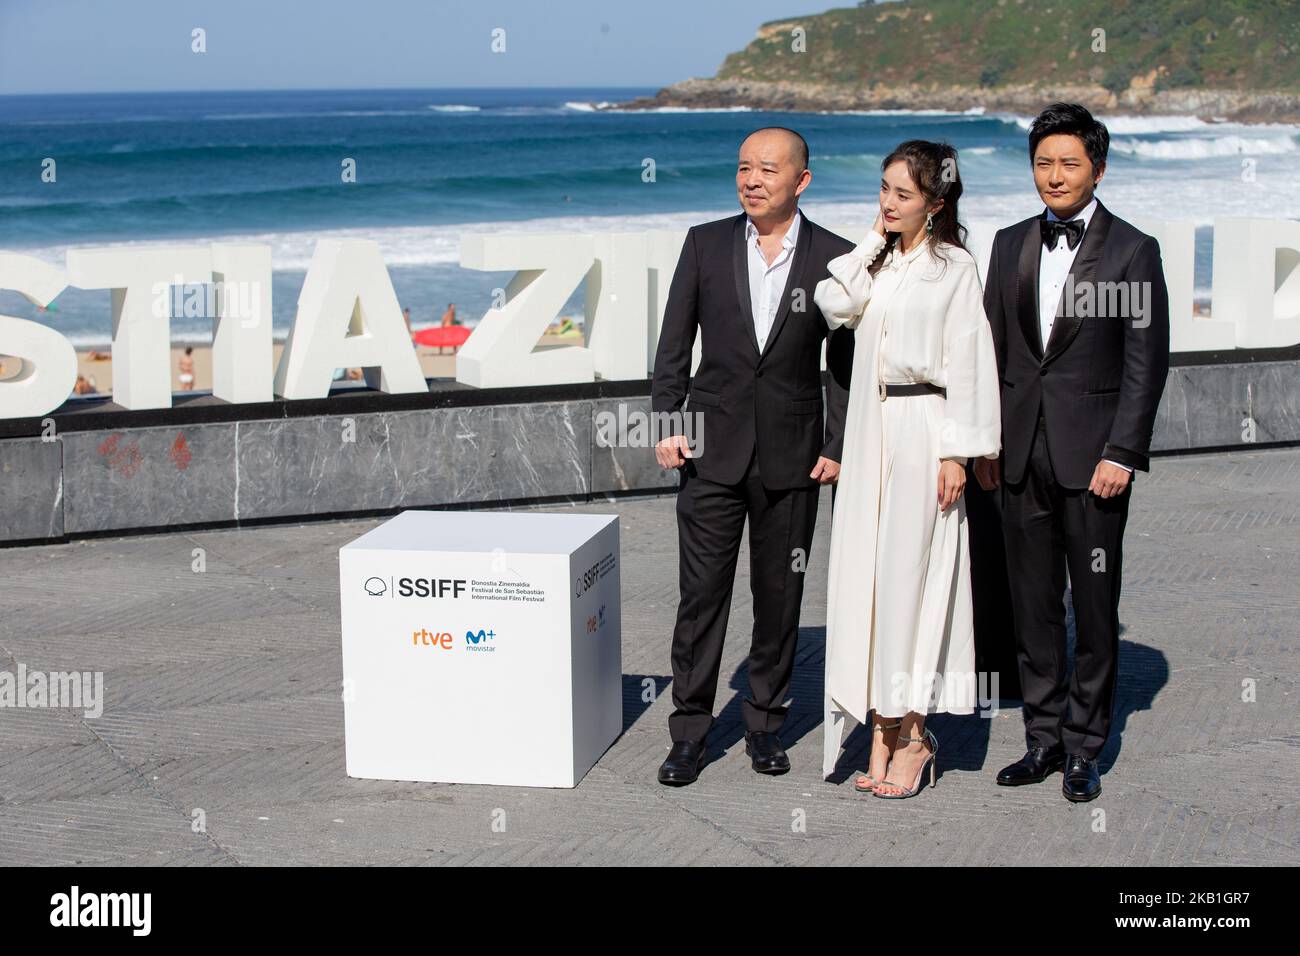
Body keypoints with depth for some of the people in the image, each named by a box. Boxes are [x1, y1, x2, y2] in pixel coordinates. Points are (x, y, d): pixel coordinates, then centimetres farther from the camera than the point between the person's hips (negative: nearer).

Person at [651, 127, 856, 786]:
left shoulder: (833, 257, -1)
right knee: (701, 595, 1)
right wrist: (666, 424, -4)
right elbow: (674, 343, 5)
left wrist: (837, 446, -2)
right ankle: (689, 732, 10)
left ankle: (765, 723, 22)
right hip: (713, 453, 0)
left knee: (780, 597, 9)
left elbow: (846, 361, 3)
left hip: (791, 459, 0)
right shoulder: (705, 244, 2)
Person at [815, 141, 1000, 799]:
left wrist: (957, 451, -12)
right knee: (865, 576, 3)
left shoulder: (953, 267, -3)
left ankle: (912, 732, 4)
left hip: (922, 432, -6)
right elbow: (833, 304, -4)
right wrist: (874, 239, 0)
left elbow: (967, 363, -7)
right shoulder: (878, 261, 14)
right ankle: (883, 726, 10)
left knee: (909, 577, -5)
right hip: (870, 430, 6)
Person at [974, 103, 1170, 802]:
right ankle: (1044, 737, 19)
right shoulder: (1010, 245, 11)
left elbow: (1147, 363, -5)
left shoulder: (1133, 251, -3)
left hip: (1092, 455, -4)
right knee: (1032, 604, 9)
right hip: (1021, 455, 4)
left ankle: (1085, 746, 13)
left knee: (1095, 606, 3)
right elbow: (992, 350, 12)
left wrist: (1122, 454, -11)